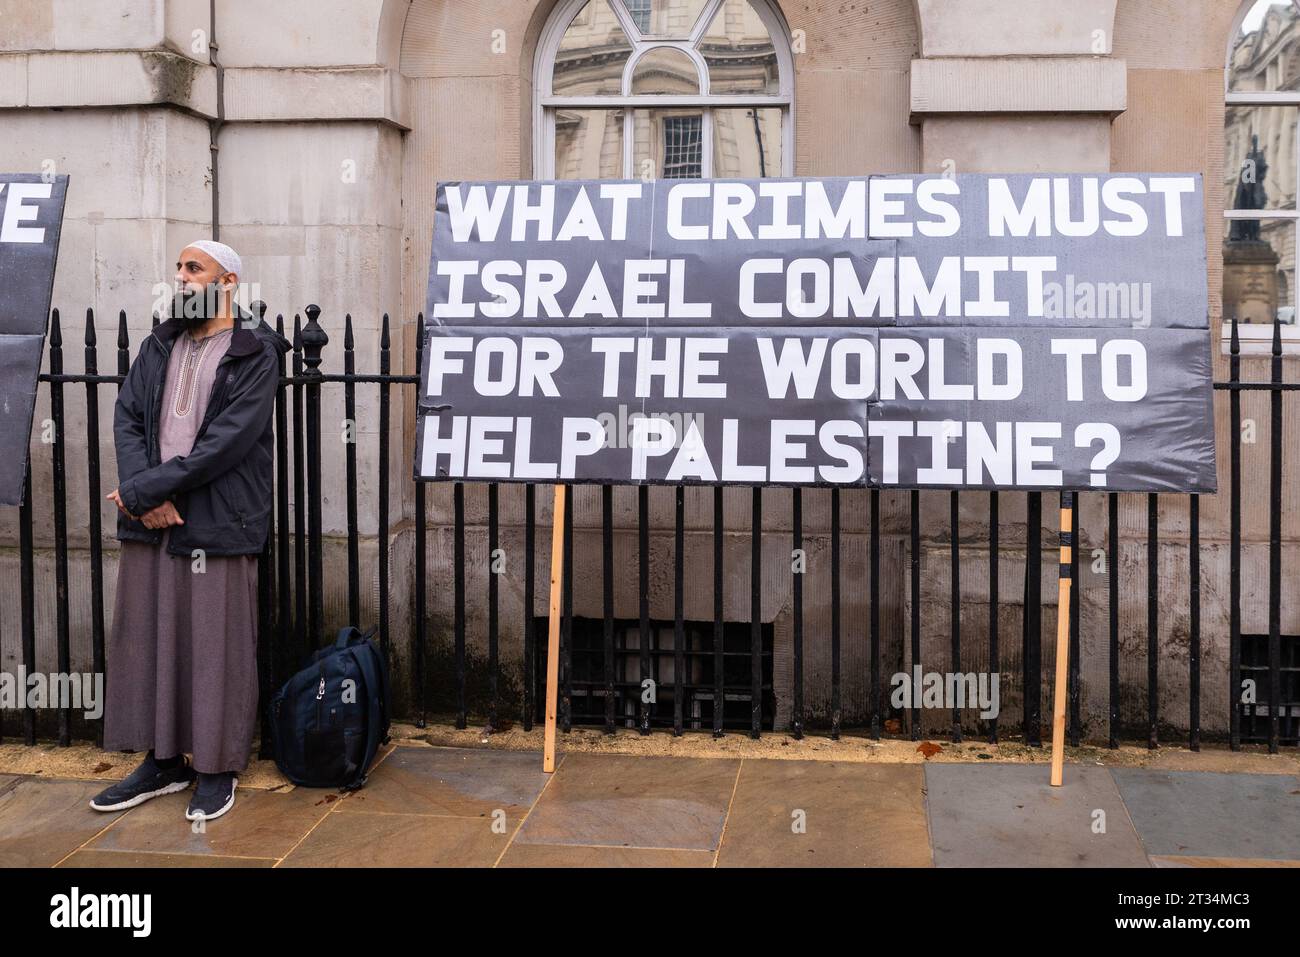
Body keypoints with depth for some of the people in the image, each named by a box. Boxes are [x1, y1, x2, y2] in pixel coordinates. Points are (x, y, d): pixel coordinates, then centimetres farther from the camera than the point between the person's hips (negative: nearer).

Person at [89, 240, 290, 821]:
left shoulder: (255, 355, -5)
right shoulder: (159, 346, 14)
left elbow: (226, 443, -14)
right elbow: (127, 418, 6)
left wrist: (144, 488, -14)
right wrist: (144, 496, -11)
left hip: (218, 525, -5)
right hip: (150, 520, 6)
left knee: (217, 649, 0)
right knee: (148, 640, 10)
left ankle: (219, 768, 14)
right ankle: (163, 761, 24)